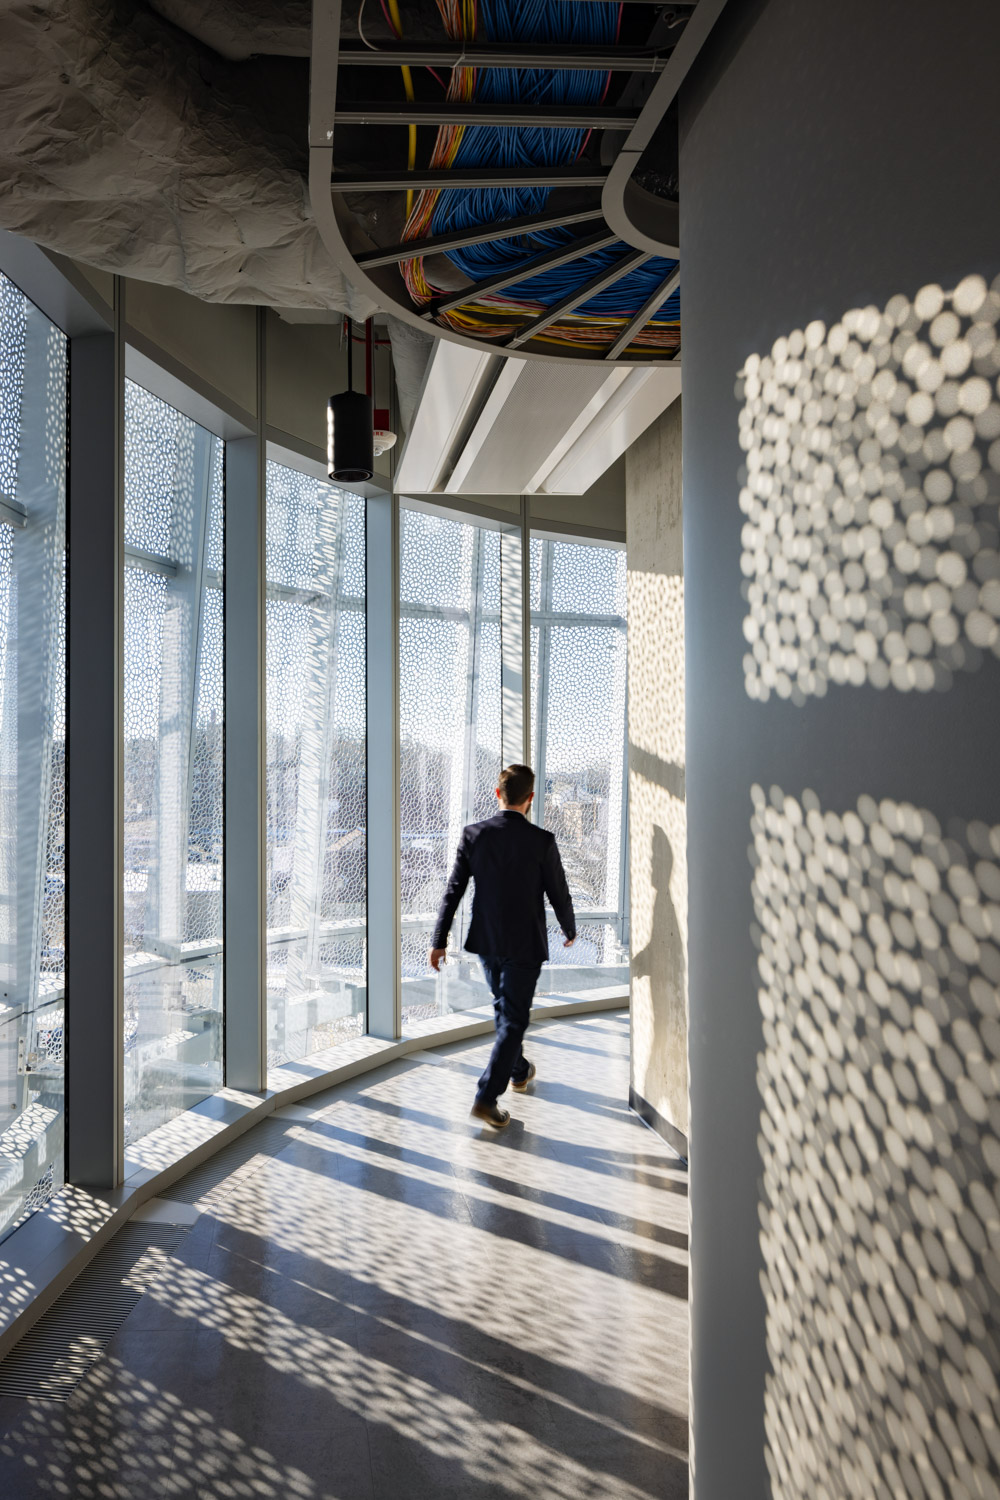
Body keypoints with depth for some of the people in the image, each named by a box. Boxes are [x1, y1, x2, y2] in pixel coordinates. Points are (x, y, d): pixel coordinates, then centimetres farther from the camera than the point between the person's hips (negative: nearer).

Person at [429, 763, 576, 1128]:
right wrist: (570, 930, 14)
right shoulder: (542, 841, -14)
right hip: (524, 945, -4)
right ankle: (487, 1098, -2)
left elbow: (453, 890, -6)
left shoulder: (473, 835, -7)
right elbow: (558, 894, -5)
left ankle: (518, 1071, 43)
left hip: (486, 941, 4)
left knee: (504, 1008, 23)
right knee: (513, 1018, 3)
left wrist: (439, 940, 0)